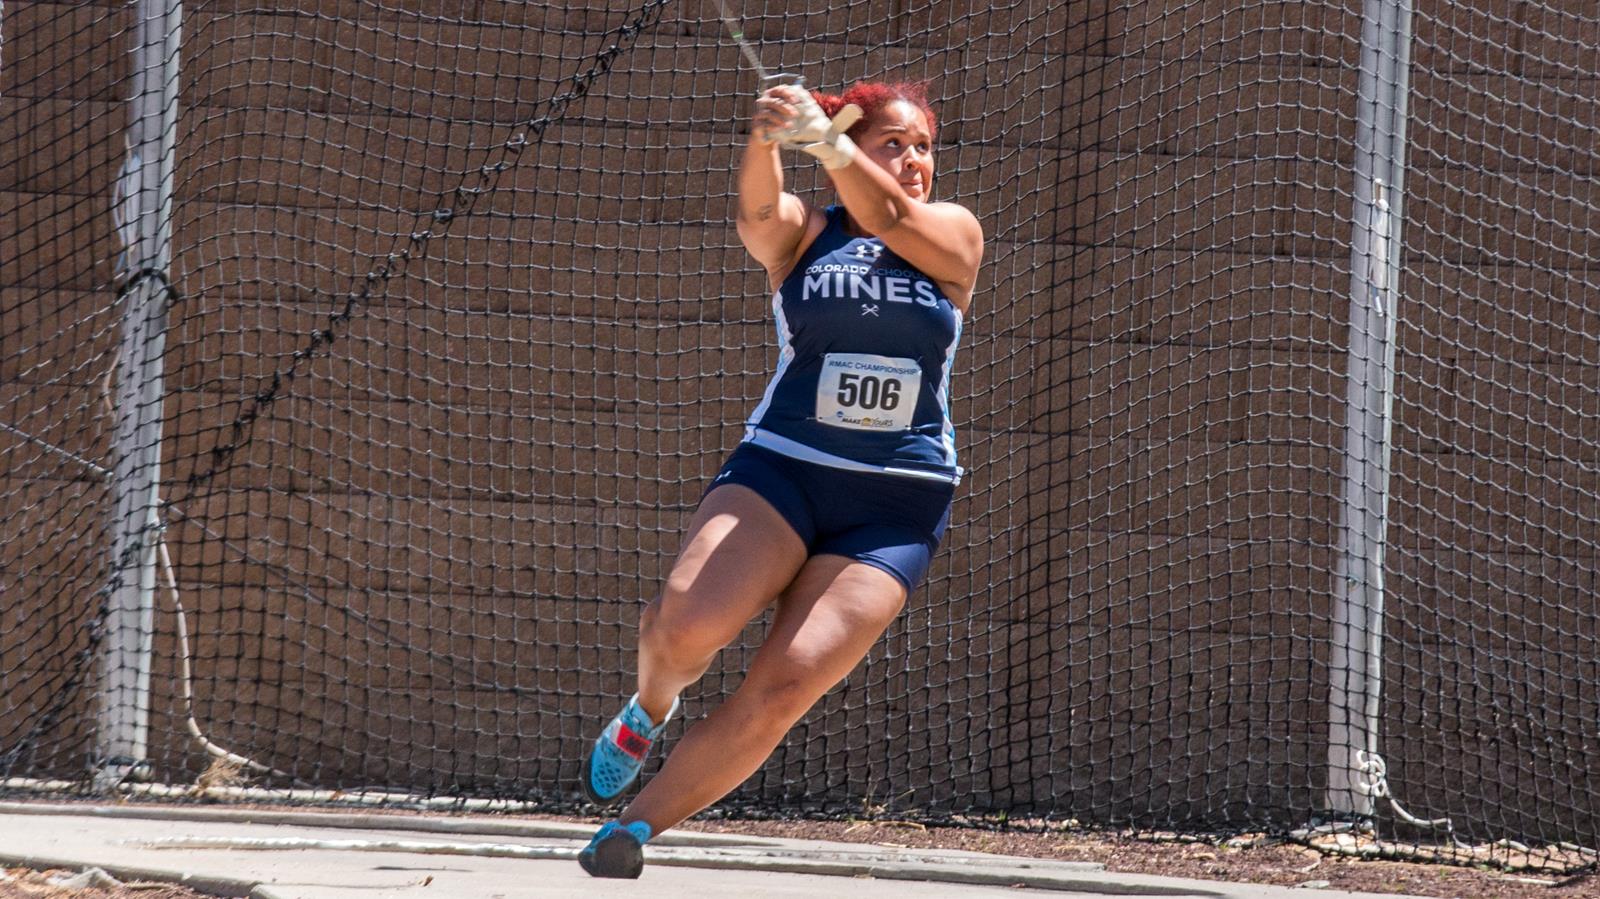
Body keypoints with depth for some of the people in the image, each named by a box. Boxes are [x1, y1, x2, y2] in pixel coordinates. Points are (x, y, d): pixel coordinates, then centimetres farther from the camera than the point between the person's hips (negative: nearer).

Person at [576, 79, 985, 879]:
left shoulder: (954, 236, 5)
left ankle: (639, 823, -3)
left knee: (783, 688, -17)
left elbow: (890, 215, -17)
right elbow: (757, 213, -20)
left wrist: (824, 140, -35)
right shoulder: (800, 234, 5)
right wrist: (768, 137, -42)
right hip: (779, 472, 0)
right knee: (687, 623, -26)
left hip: (894, 512, 0)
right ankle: (649, 707, 9)